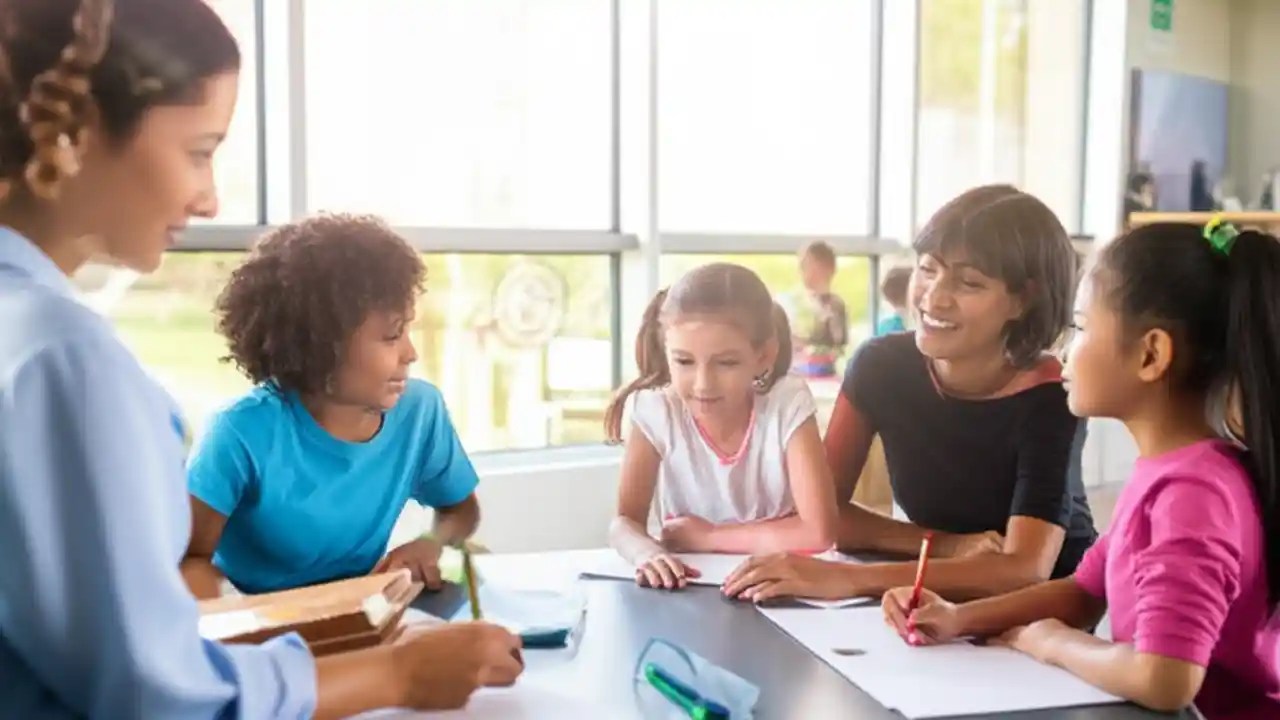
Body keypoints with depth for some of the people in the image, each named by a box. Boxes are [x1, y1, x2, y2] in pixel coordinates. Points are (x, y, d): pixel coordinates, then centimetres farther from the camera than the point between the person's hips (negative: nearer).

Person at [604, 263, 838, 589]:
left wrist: (708, 536, -17)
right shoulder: (656, 411, -13)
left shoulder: (789, 404, -17)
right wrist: (648, 553, -33)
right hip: (689, 588, 1)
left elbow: (819, 532, -20)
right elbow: (625, 522, -12)